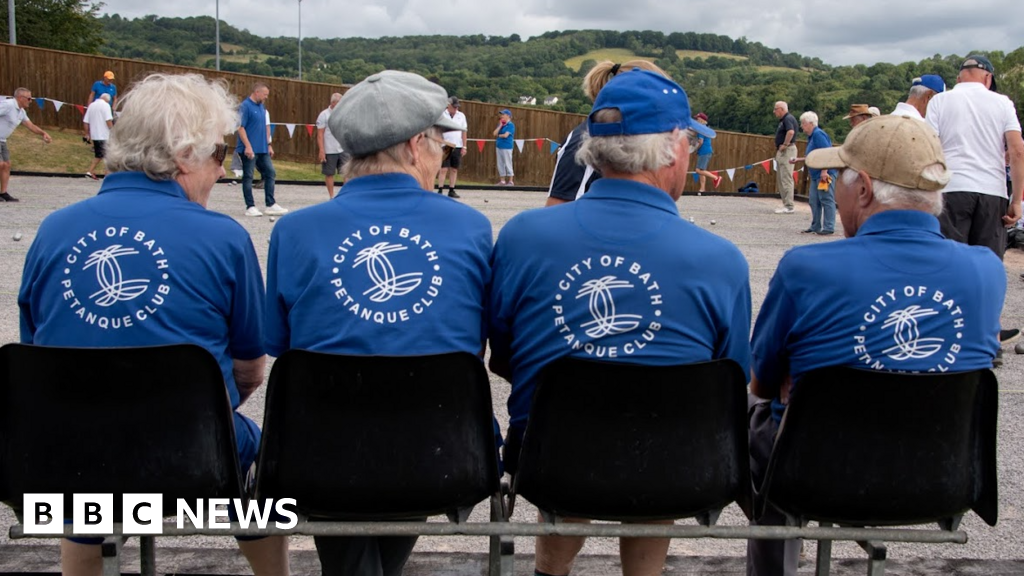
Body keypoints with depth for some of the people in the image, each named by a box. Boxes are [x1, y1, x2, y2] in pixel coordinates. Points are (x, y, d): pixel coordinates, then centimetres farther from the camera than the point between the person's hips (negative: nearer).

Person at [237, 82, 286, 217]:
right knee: (248, 177, 1)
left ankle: (271, 205, 13)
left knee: (270, 174, 7)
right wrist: (247, 146, -21)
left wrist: (269, 145, 16)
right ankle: (250, 207, 6)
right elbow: (240, 127, -16)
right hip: (250, 150, -8)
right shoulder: (245, 106, -12)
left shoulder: (261, 107, 13)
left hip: (263, 150, 8)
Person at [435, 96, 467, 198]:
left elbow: (464, 131, 10)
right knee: (443, 169, -6)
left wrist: (464, 147, 4)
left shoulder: (461, 116, 10)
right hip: (445, 146, -3)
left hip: (457, 146, 3)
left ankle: (451, 190, 9)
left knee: (454, 169, 4)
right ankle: (439, 190, -5)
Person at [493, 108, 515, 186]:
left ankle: (511, 181, 0)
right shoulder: (500, 124, 13)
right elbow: (495, 133, 3)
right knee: (500, 164, 10)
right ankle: (502, 181, 17)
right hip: (499, 146, 8)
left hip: (507, 147, -8)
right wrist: (500, 125, -3)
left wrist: (498, 135, 0)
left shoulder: (510, 125, -9)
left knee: (507, 164, -5)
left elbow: (505, 135, -18)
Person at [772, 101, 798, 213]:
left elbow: (791, 132, -32)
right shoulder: (783, 120, 18)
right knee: (780, 179, 14)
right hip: (781, 152, 11)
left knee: (786, 179, -10)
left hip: (787, 150, -11)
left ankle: (789, 207, -9)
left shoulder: (788, 119, -14)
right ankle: (786, 204, 19)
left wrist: (785, 144, -24)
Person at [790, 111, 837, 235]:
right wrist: (798, 160, 21)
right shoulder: (811, 136, 17)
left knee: (826, 200, -6)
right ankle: (815, 227, 19)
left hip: (825, 174, -10)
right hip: (816, 174, 10)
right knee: (814, 201, 12)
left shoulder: (818, 134, -13)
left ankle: (829, 228, -3)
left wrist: (824, 171, -26)